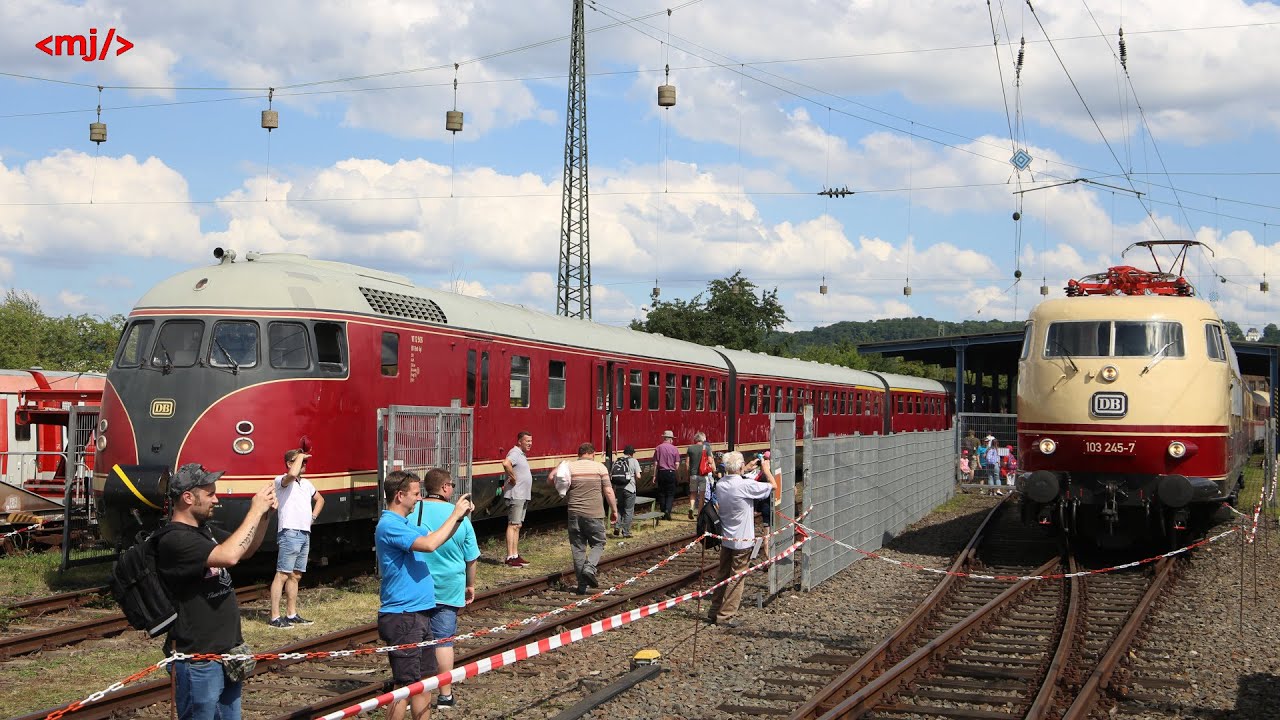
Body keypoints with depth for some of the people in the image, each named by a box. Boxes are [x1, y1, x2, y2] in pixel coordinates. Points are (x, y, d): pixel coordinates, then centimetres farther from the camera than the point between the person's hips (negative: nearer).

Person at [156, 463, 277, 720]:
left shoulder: (205, 530, 9)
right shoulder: (174, 540, -20)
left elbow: (246, 550, 19)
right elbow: (228, 556, -32)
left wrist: (264, 514, 1)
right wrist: (255, 511, -21)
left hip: (226, 652, 9)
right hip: (198, 661, -9)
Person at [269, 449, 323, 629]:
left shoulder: (306, 483, 19)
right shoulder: (281, 481, -5)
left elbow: (320, 499, 36)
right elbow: (292, 474, -30)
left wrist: (314, 516, 19)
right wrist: (300, 456, -15)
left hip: (305, 534, 9)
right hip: (290, 533, -9)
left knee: (295, 575, 12)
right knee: (282, 575, -10)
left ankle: (292, 615, 18)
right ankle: (275, 617, -12)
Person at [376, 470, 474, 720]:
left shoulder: (404, 524, 14)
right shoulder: (389, 525, -18)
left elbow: (436, 538, 26)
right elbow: (429, 544, -29)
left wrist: (459, 516, 10)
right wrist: (455, 516, -18)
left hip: (419, 612, 10)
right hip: (402, 617, -10)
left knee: (424, 677, 16)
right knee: (405, 685, -5)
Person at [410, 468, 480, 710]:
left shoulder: (411, 512, -7)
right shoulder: (459, 516, -4)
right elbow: (471, 558, 3)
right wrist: (470, 585, 18)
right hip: (448, 589, 0)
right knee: (443, 641, 6)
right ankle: (445, 695, 10)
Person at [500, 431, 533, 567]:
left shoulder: (522, 455, 17)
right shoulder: (515, 453, -14)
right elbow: (506, 463, -35)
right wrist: (513, 478, -24)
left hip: (523, 496, 10)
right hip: (515, 495, -10)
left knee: (517, 526, 13)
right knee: (513, 525, -10)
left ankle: (515, 555, 18)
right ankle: (510, 557, -10)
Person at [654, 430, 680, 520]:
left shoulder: (659, 448, -2)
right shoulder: (674, 449, -4)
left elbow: (655, 462, -2)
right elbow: (677, 464, -4)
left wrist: (654, 475, 4)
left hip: (661, 472, 1)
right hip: (671, 472, -1)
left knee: (661, 493, 11)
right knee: (670, 494, 6)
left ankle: (663, 513, 14)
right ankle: (667, 510, -12)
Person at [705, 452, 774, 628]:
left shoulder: (720, 484, -2)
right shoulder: (746, 486, -22)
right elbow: (772, 486, -12)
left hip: (725, 539, 7)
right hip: (742, 540, -7)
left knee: (722, 575, 17)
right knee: (736, 578, 2)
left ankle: (714, 612, 22)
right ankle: (725, 616, 5)